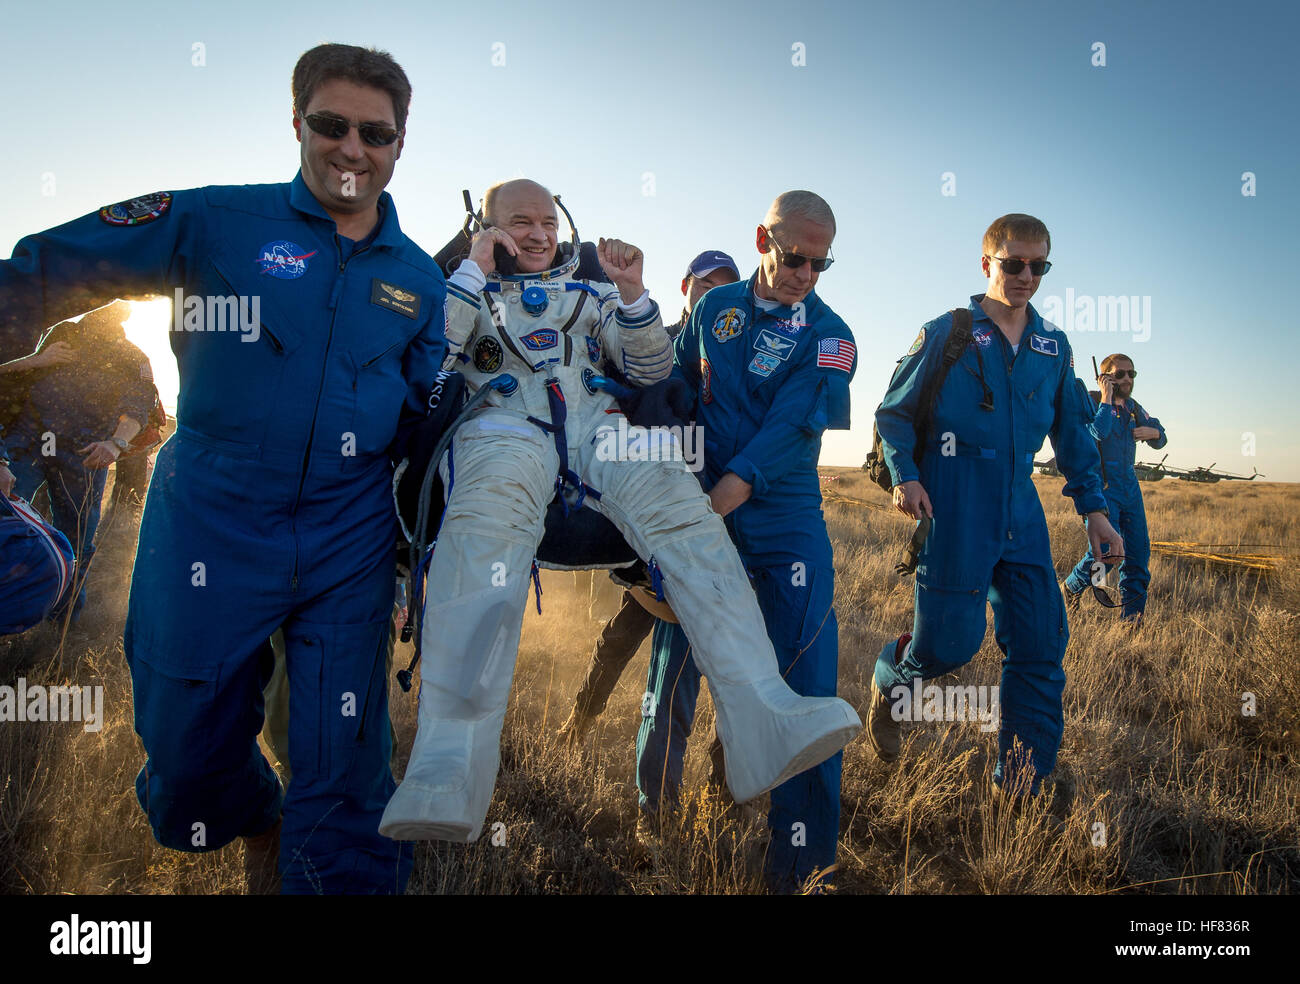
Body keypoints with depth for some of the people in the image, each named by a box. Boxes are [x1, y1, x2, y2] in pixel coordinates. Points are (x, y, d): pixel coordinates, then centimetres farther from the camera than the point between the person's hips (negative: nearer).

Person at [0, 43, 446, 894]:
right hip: (211, 532, -1)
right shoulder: (219, 221, -1)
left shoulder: (419, 280, 8)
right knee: (190, 758, 13)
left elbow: (426, 418, 12)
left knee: (343, 773, 2)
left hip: (349, 549, 1)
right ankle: (257, 828, 46)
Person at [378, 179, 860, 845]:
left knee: (679, 504, -32)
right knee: (485, 522, -39)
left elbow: (652, 370, 21)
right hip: (505, 423, -2)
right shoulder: (466, 289, 30)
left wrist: (631, 293, 7)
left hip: (596, 424, 3)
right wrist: (474, 268, 11)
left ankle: (763, 718, -44)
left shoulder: (588, 294, 34)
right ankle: (449, 771, -51)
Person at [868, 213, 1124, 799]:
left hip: (1020, 507, 5)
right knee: (950, 643, -7)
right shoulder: (947, 333, 0)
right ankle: (888, 680, 28)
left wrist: (1092, 507, 15)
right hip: (954, 508, -5)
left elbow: (1072, 432, 21)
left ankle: (1023, 785, 16)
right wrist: (904, 474, -15)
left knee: (1039, 646, 3)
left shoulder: (1053, 345, 15)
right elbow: (895, 412, 1)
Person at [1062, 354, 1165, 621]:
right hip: (1102, 486, -7)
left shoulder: (1132, 406, 15)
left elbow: (1160, 439, 22)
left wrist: (1152, 432, -1)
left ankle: (1132, 612, 12)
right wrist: (1107, 399, -18)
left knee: (1139, 548, 3)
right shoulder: (1092, 401, -5)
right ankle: (1073, 585, 15)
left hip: (1129, 484, 7)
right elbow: (1098, 432, -24)